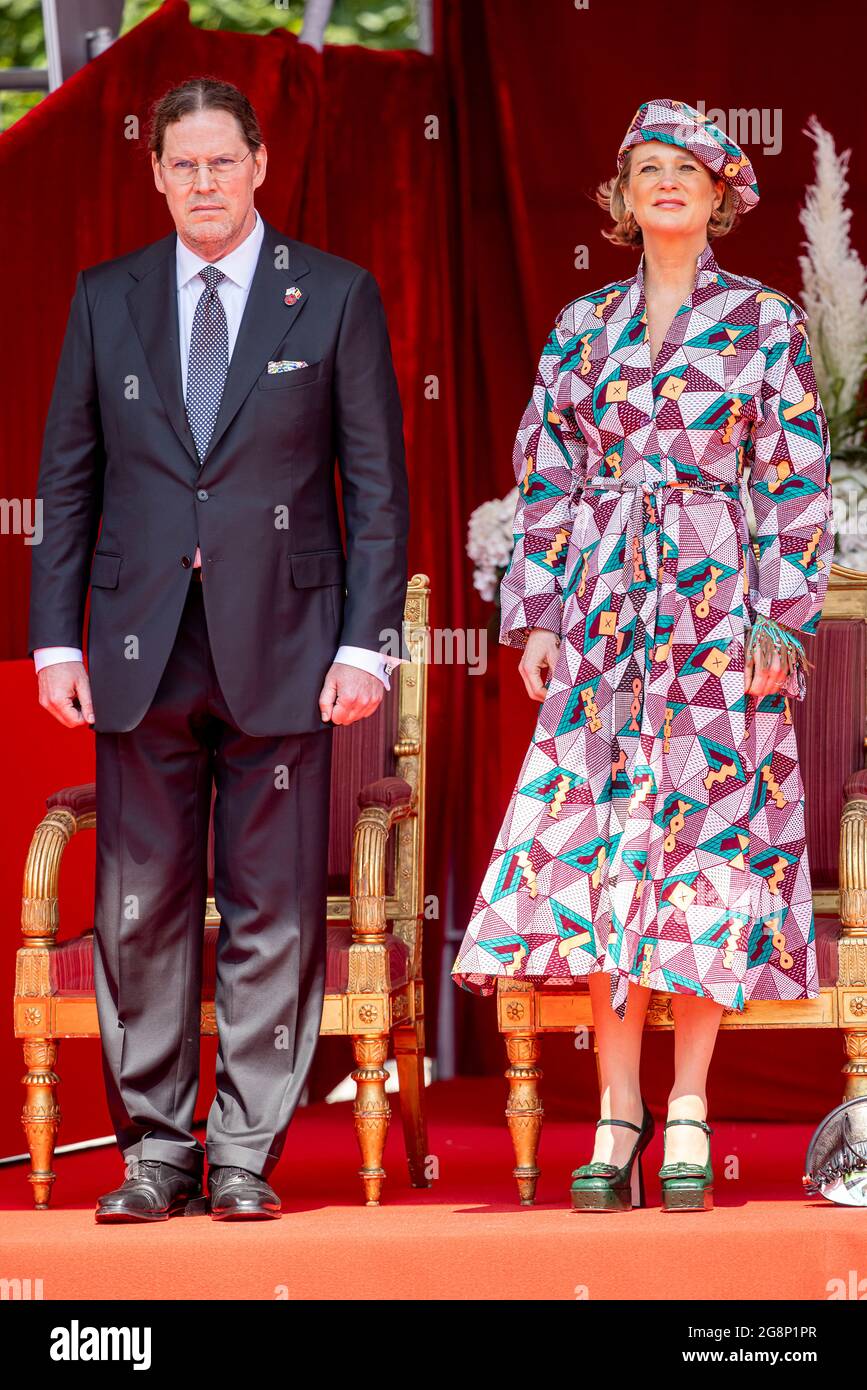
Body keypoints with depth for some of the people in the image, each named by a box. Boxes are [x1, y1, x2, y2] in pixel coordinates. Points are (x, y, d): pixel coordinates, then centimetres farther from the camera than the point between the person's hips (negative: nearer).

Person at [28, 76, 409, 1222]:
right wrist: (55, 640, 5)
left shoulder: (337, 297, 3)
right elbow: (69, 477, 12)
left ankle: (246, 1154, 9)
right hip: (140, 652, 2)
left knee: (274, 917, 0)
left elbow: (378, 484, 3)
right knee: (139, 913, 3)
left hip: (280, 652, -2)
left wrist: (367, 643, -5)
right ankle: (155, 1149, 12)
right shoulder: (106, 300, 10)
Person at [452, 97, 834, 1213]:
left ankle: (688, 1107, 3)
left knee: (708, 830, -4)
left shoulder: (766, 324, 4)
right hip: (604, 612, 2)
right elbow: (545, 480, 12)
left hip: (720, 610, -2)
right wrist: (535, 617, 3)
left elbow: (797, 485, 0)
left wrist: (783, 621, -8)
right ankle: (618, 1111, 1)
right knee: (600, 838, -4)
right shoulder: (581, 328, 11)